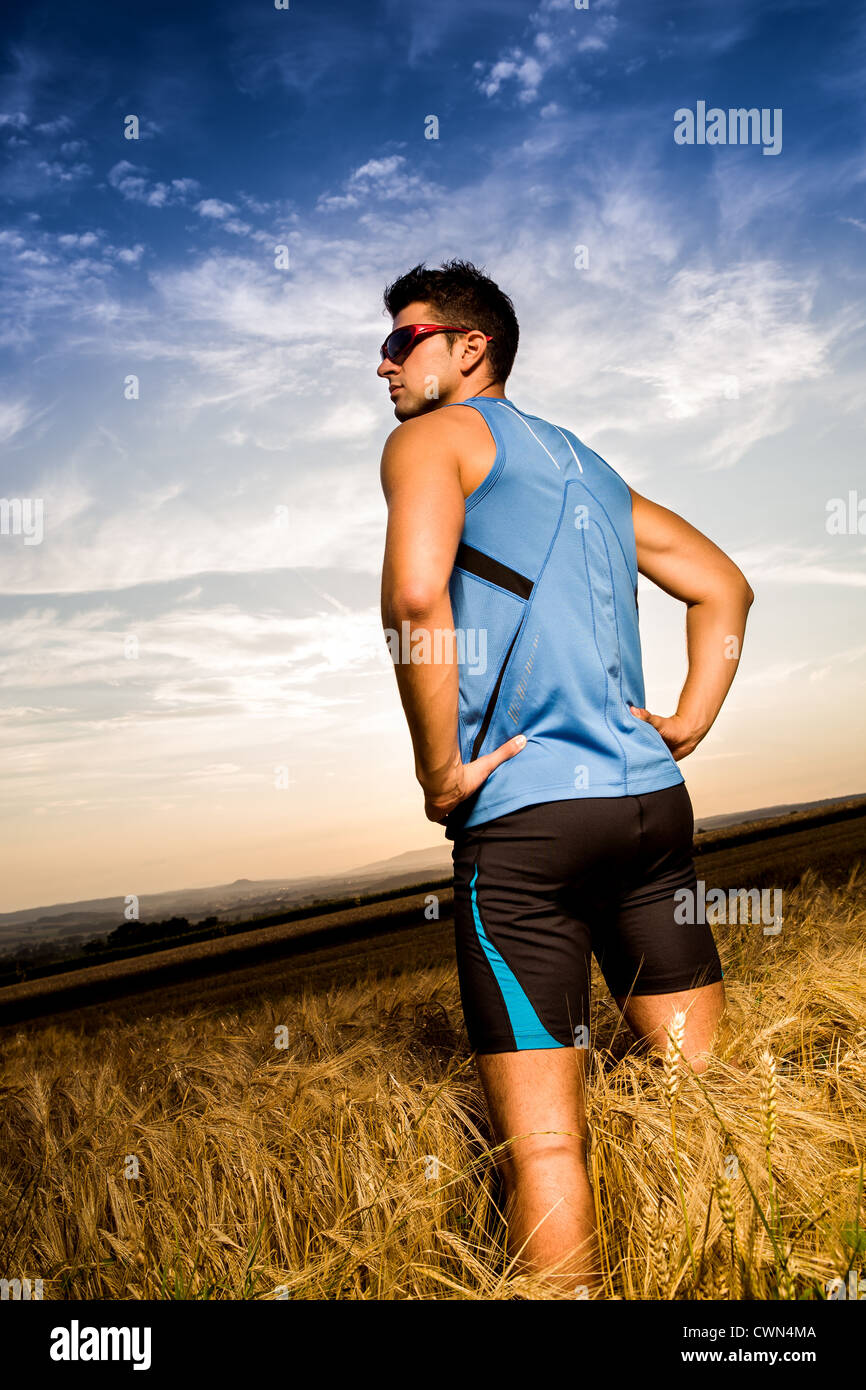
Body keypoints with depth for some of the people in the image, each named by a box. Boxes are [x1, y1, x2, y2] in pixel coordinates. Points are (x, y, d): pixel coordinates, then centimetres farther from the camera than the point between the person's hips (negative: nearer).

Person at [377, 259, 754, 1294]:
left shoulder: (433, 437, 3)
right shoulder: (590, 466, 24)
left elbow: (415, 594, -18)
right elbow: (723, 585, 23)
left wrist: (439, 770, -10)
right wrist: (689, 723, 15)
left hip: (523, 815, -7)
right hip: (653, 800, 7)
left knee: (542, 1139, -2)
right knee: (706, 1088, 15)